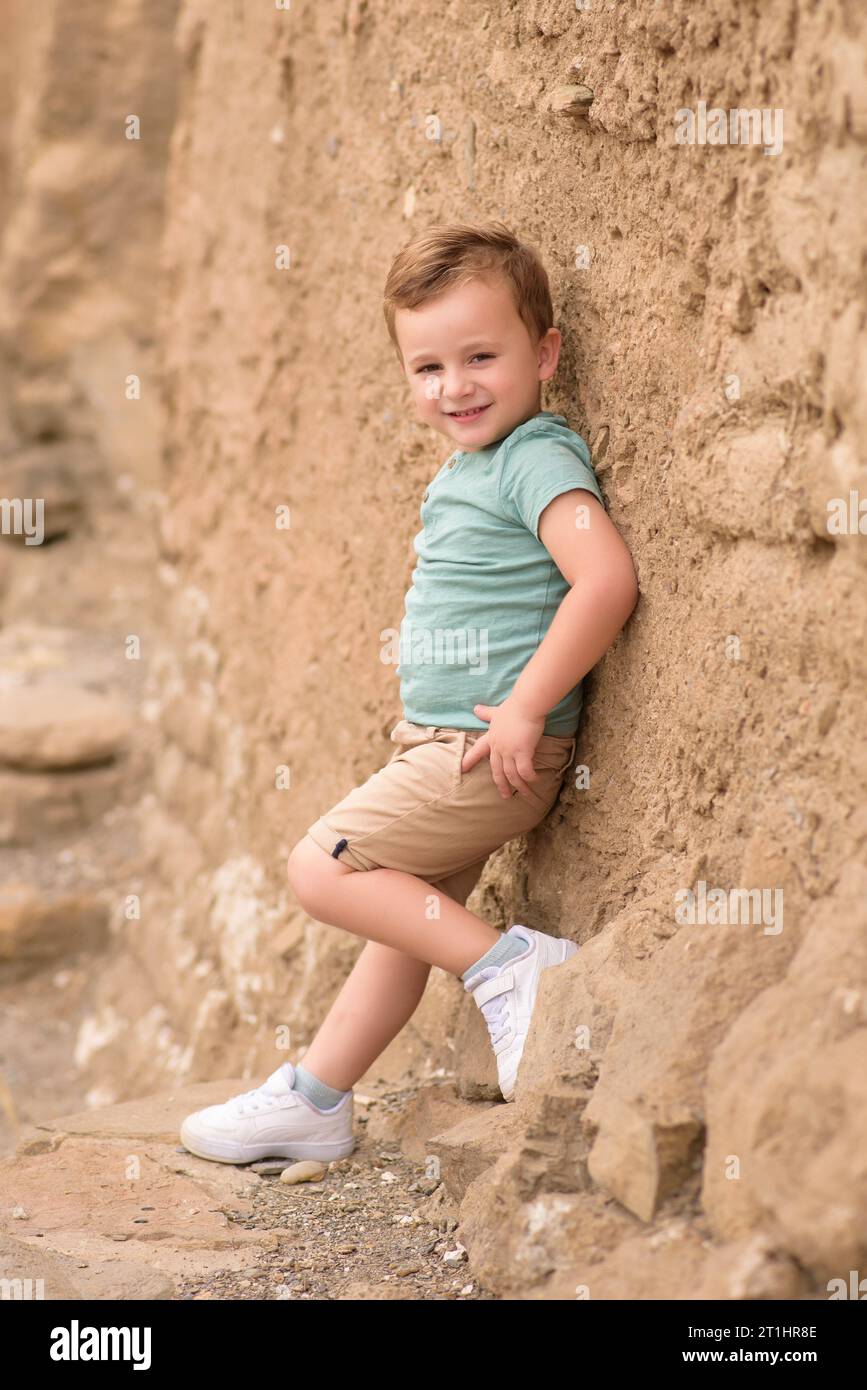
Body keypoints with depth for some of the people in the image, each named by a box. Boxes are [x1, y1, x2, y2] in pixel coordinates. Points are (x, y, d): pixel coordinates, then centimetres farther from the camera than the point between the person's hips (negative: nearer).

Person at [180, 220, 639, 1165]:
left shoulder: (537, 459, -17)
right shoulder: (464, 470, 12)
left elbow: (607, 579, -30)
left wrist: (525, 705, -26)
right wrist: (424, 715, 15)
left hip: (489, 750, -9)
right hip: (443, 743, 9)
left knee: (323, 867, -10)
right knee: (406, 914, 18)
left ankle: (507, 965, -10)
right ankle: (313, 1100, 30)